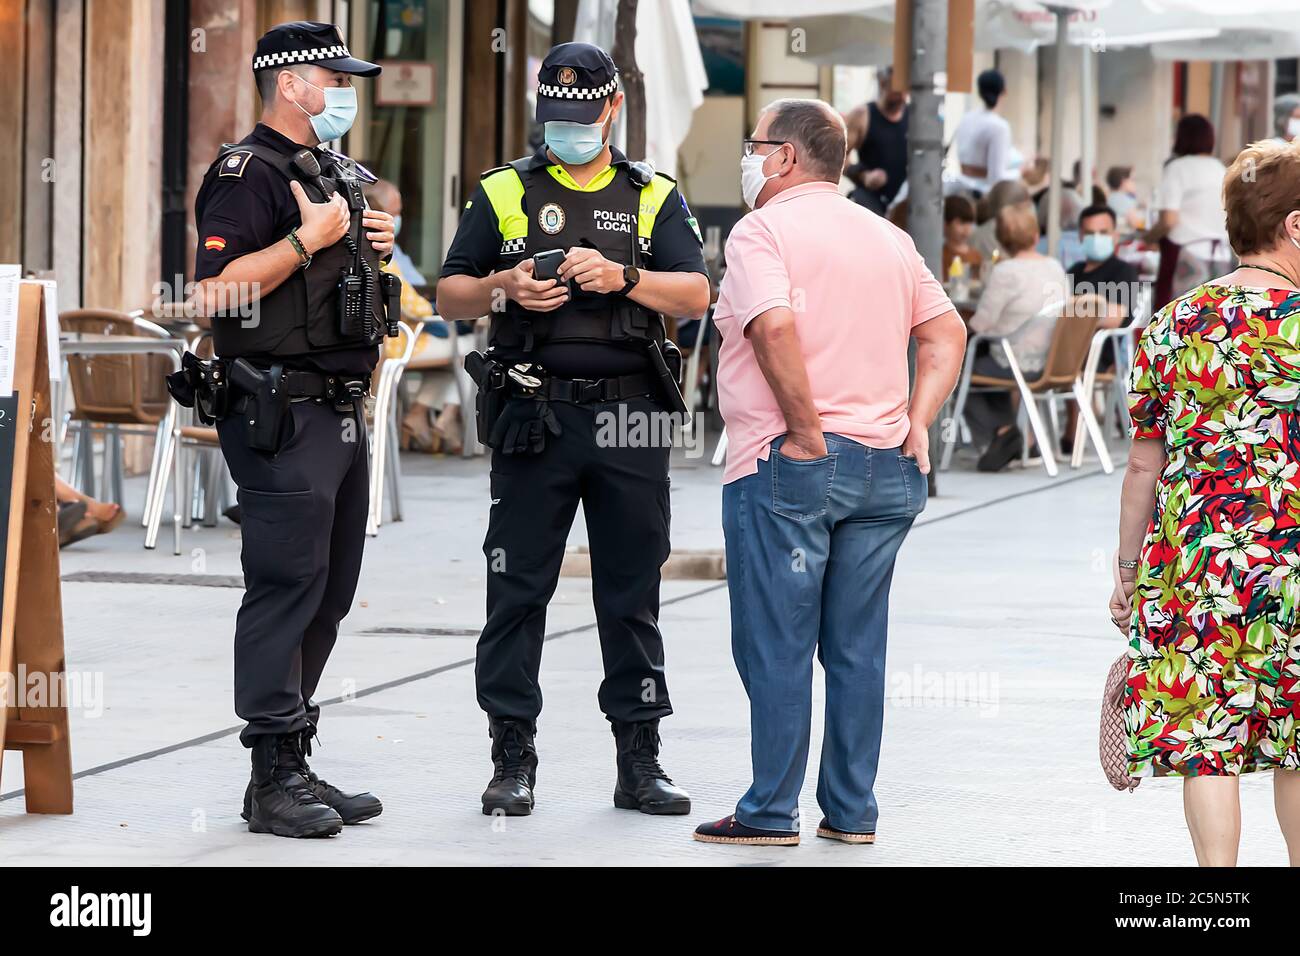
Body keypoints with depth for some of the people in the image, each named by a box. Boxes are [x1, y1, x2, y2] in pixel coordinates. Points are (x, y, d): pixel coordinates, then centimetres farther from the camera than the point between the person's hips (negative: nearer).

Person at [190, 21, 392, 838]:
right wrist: (310, 238, -19)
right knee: (286, 589, -10)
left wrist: (375, 246, 12)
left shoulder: (338, 176, 20)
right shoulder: (249, 174, -10)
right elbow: (216, 287, -21)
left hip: (343, 413, 10)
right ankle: (275, 778, -9)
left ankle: (298, 765, 17)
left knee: (327, 596, 11)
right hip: (283, 414, -10)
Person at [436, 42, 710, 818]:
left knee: (633, 593, 4)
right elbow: (451, 295, 9)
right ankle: (513, 759, 3)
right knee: (518, 590, -2)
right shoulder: (505, 193, 10)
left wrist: (622, 276, -16)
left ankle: (640, 760, 10)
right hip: (535, 415, -1)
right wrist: (505, 288, -10)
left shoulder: (656, 199, 11)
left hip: (630, 417, 1)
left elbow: (696, 295, -1)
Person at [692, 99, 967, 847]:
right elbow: (947, 331, 15)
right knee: (858, 647, 10)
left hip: (787, 467, -6)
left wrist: (806, 433, -17)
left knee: (777, 646, 0)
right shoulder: (889, 238, 16)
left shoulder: (764, 231, -6)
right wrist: (916, 421, 6)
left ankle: (772, 812, 2)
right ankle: (852, 810, 12)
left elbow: (776, 326, -22)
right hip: (885, 469, 6)